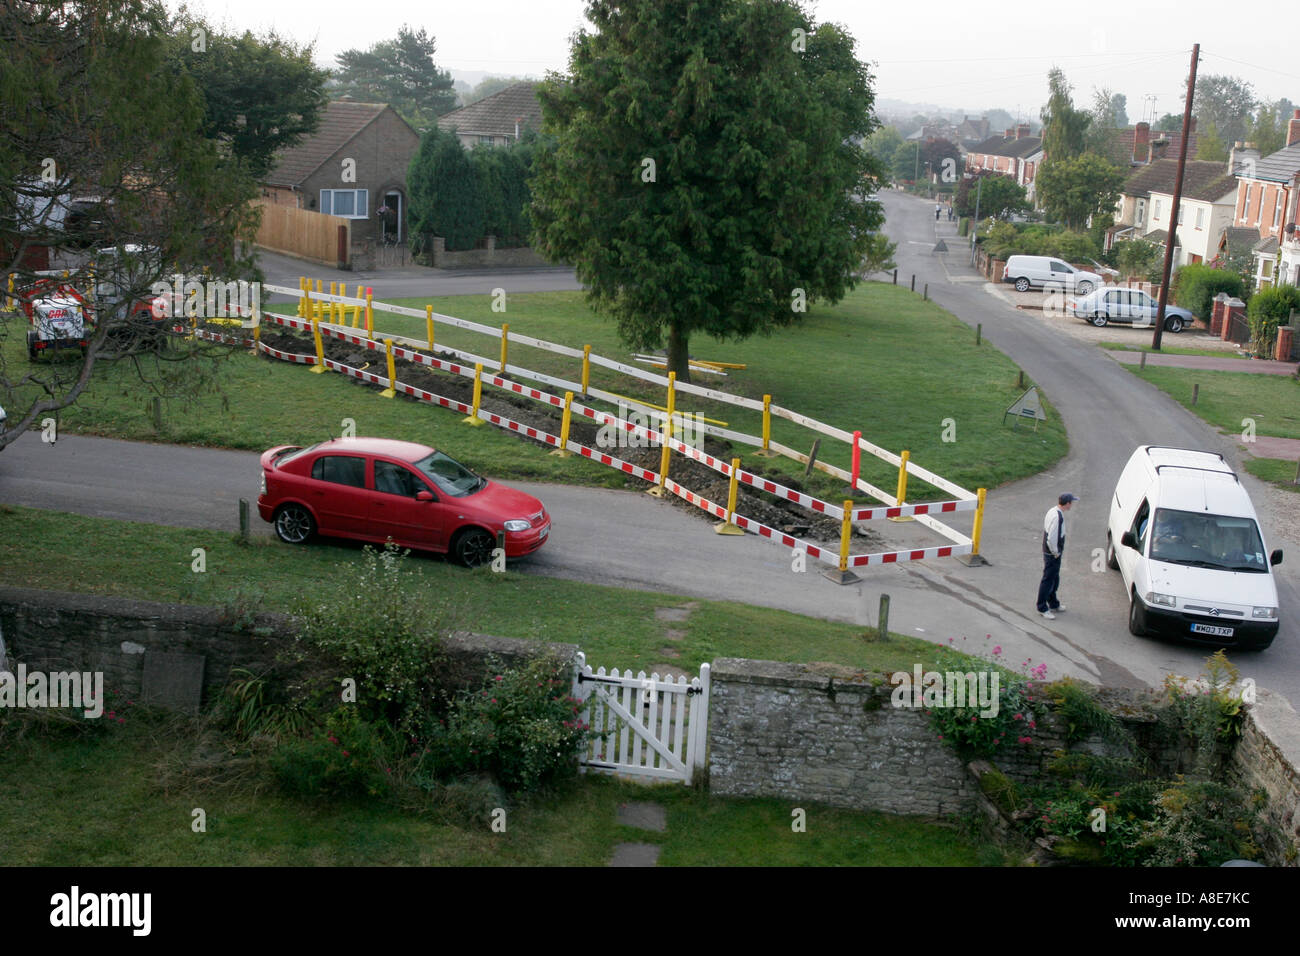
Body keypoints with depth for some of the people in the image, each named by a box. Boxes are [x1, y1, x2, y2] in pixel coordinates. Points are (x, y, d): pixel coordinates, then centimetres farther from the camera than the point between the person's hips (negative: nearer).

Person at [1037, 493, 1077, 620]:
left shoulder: (1052, 512, 6)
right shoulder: (1057, 517, -26)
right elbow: (1051, 539, -29)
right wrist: (1056, 552, -16)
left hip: (1051, 553, 10)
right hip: (1052, 555, -10)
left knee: (1054, 580, 21)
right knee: (1048, 580, 0)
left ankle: (1053, 605, 35)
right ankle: (1042, 608, 9)